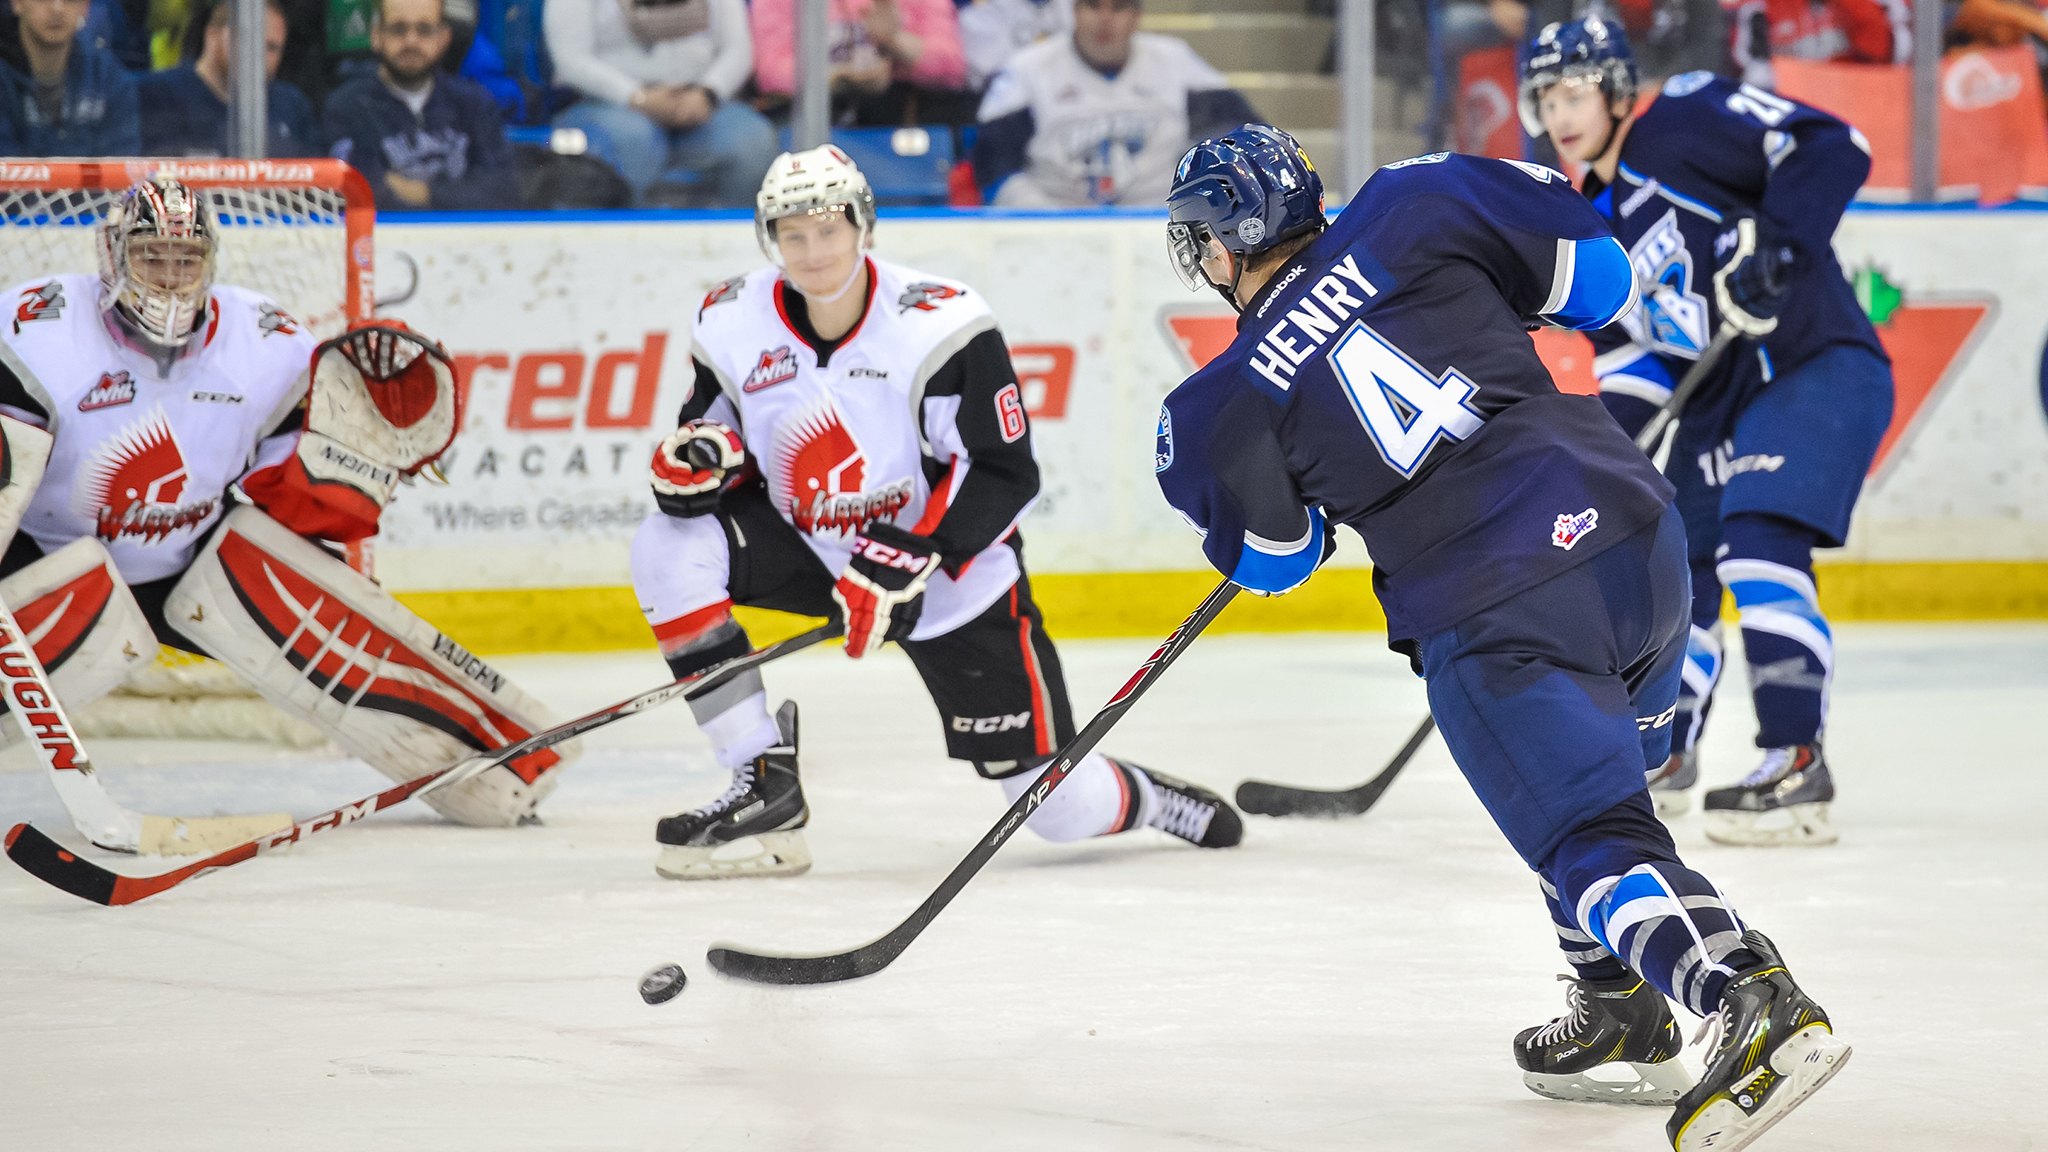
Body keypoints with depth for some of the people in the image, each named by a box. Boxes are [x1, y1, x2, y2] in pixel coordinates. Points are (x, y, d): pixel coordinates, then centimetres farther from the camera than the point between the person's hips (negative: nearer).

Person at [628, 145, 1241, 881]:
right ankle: (765, 785, -17)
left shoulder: (941, 324, -22)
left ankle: (1142, 798, 36)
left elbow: (1005, 475, -21)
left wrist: (905, 560, -31)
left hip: (950, 573, -4)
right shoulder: (733, 325, -10)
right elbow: (720, 422, 7)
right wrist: (698, 453, -19)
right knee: (670, 545, -24)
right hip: (810, 545, 4)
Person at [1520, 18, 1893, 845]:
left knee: (1759, 544, -25)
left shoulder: (1683, 124, -9)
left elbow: (1829, 148, -17)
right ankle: (1663, 756, 36)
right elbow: (1631, 365, 17)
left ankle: (1797, 768, -27)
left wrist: (1773, 242, -28)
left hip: (1820, 368, -9)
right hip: (1719, 410, 9)